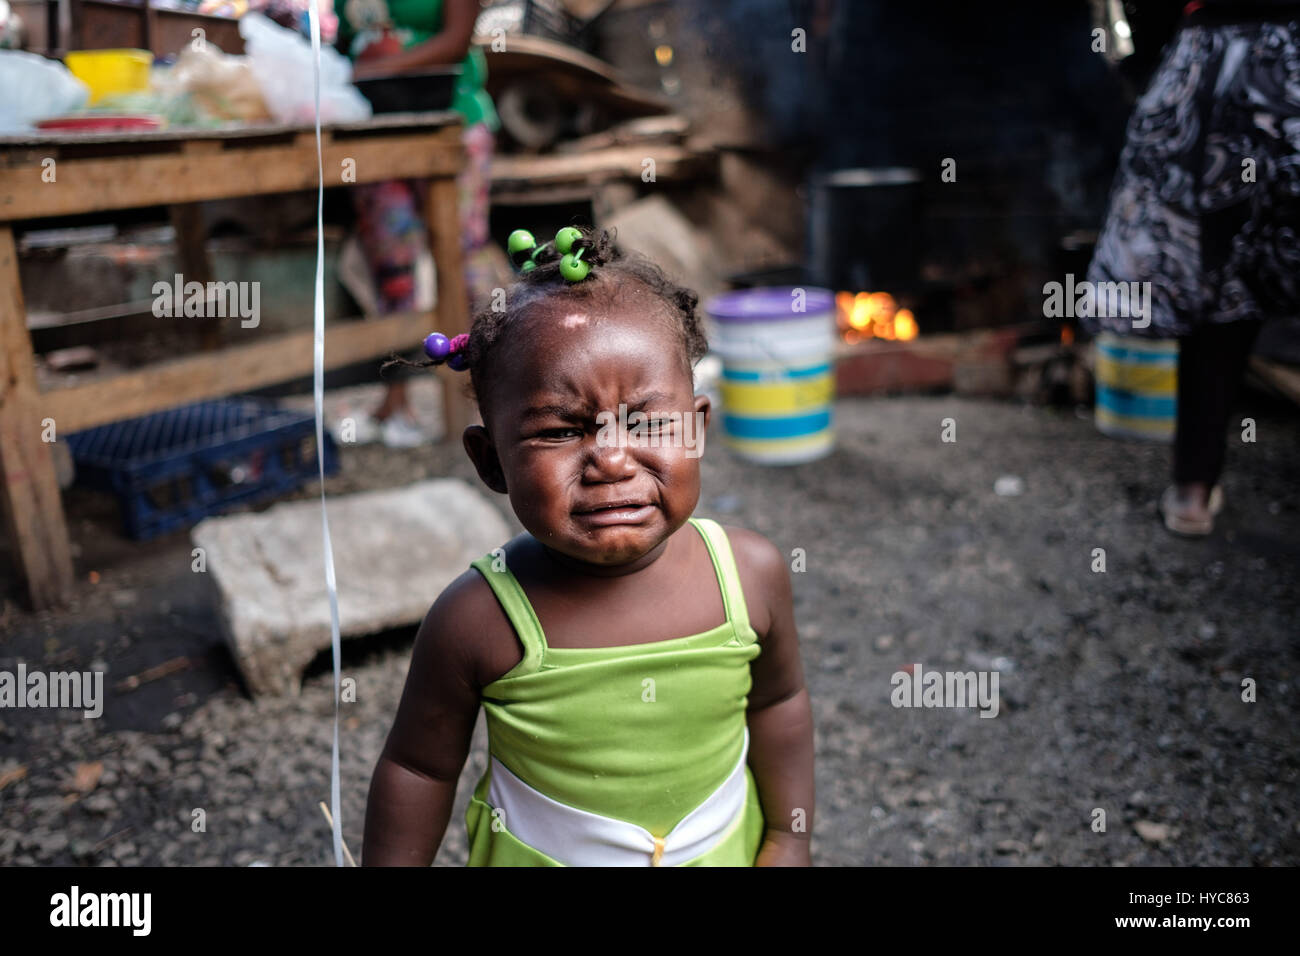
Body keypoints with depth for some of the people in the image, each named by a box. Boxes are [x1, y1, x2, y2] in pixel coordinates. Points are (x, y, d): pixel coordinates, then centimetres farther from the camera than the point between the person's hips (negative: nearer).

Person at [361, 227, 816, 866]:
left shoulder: (751, 574, -21)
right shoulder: (479, 618, -28)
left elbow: (777, 705, -3)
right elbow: (419, 766, -13)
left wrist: (790, 840, 4)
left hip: (726, 848, 2)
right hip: (535, 856, -2)